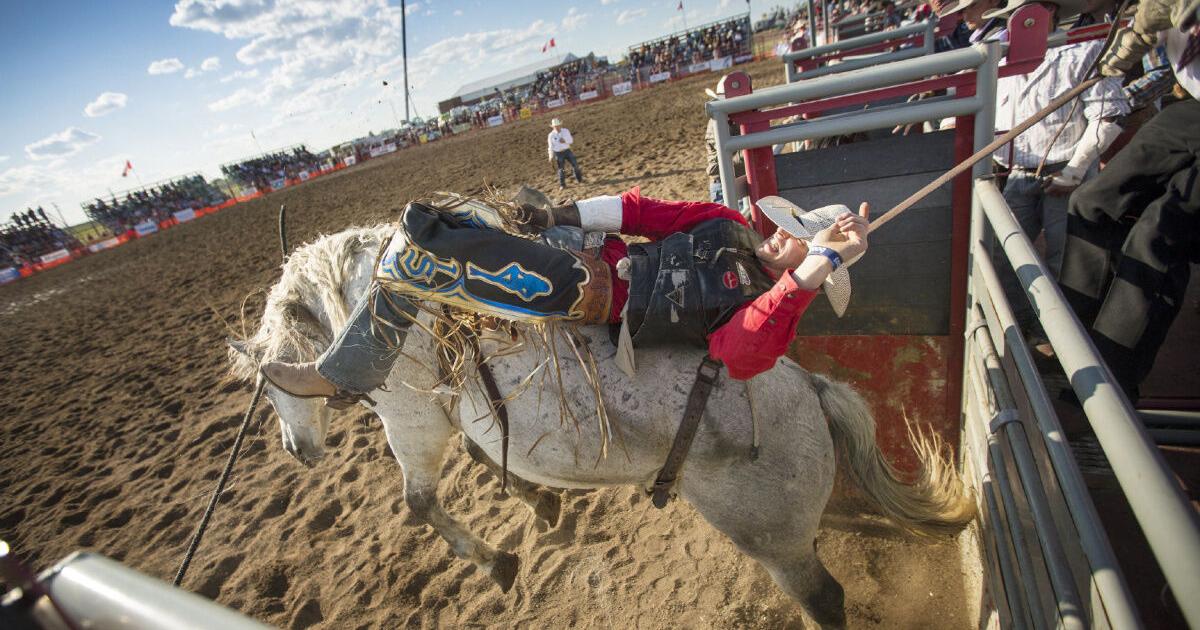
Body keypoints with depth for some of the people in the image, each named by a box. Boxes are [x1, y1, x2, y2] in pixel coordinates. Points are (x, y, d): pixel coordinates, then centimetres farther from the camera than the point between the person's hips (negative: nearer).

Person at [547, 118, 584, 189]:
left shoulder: (566, 131, -5)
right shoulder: (551, 135, -11)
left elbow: (571, 141, -3)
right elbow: (550, 146, -5)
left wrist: (565, 141, -22)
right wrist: (551, 156, -9)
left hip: (567, 151, 2)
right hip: (558, 153, -2)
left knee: (575, 165, 3)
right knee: (561, 169, 4)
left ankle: (579, 179, 23)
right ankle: (562, 185, 17)